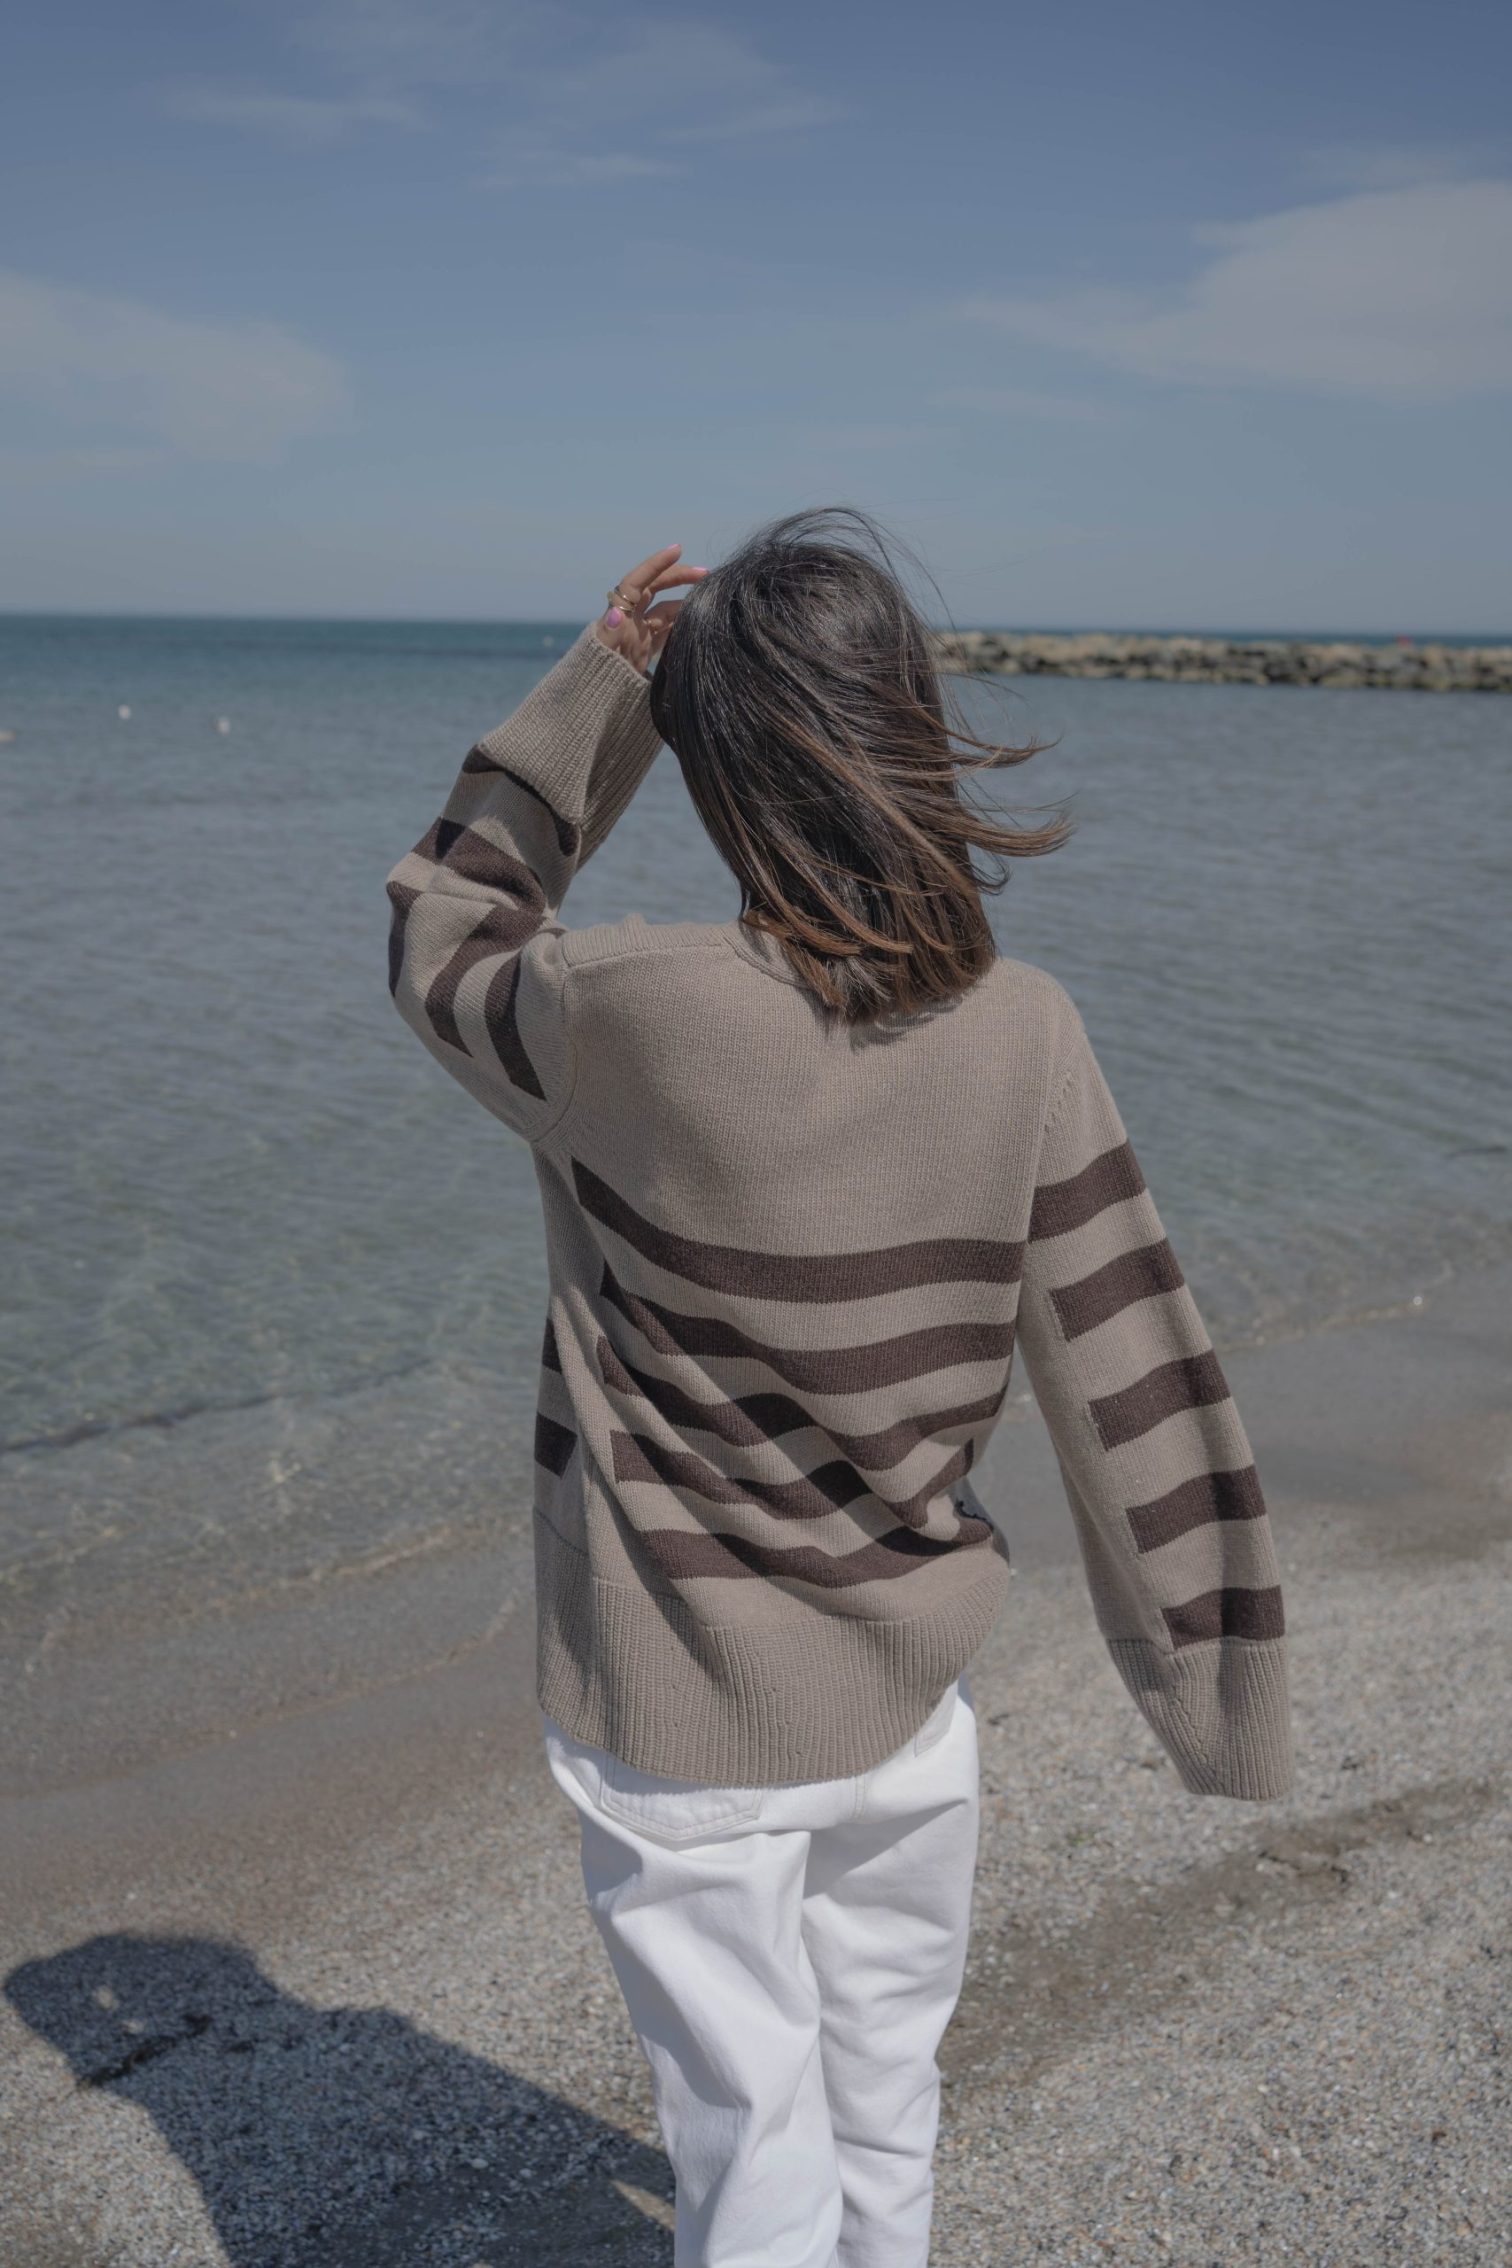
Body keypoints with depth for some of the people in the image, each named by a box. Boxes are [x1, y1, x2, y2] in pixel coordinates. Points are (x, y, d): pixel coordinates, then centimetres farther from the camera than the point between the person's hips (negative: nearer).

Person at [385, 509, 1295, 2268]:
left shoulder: (632, 1015, -23)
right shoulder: (1024, 1031, -14)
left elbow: (440, 938, 0)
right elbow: (1135, 1379, -8)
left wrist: (596, 685, -3)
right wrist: (1217, 1689, 3)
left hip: (684, 1731, -3)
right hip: (905, 1700, 4)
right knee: (883, 2122, 26)